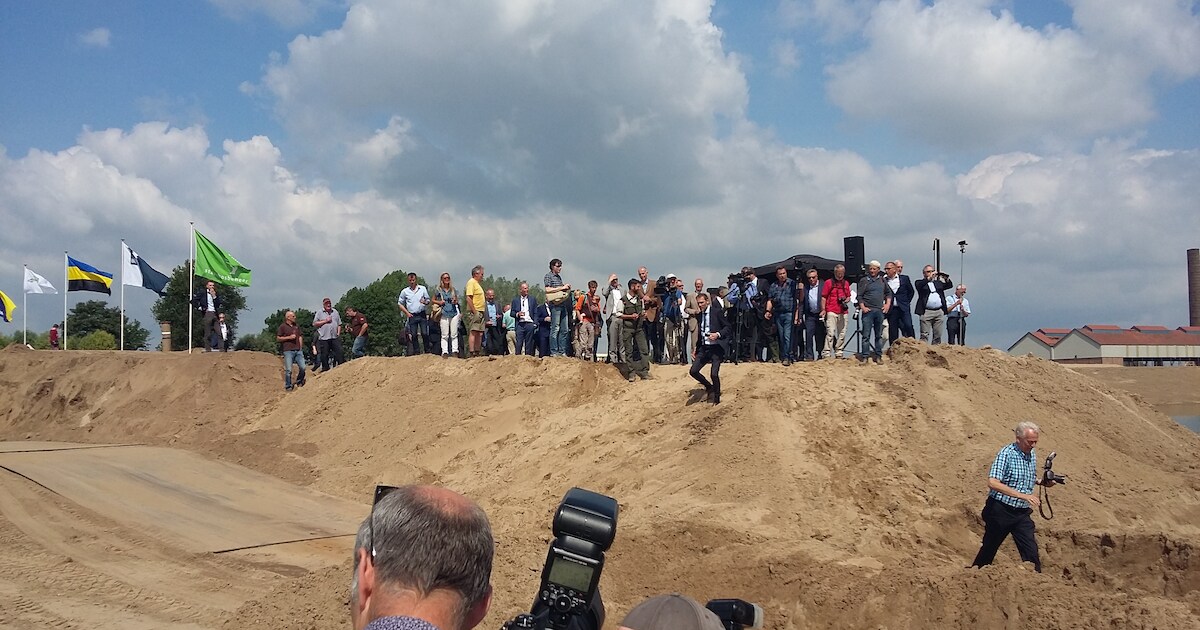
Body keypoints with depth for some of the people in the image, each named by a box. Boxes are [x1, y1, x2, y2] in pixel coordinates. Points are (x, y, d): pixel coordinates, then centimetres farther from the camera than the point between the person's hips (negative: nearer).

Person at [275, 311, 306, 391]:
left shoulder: (296, 326, 18)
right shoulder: (282, 326, 1)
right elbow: (278, 338, -1)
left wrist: (301, 348, 14)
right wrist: (289, 337, -10)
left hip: (298, 351, 5)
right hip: (288, 351, -5)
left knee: (303, 367, -4)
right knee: (288, 370, -6)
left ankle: (299, 382, 18)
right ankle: (288, 386, 5)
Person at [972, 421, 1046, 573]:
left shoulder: (1032, 454, 6)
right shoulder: (1007, 453, -17)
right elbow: (992, 482, -28)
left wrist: (1040, 481, 2)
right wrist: (1021, 495, -33)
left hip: (1022, 514, 5)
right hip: (1001, 511, -5)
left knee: (1031, 551, -2)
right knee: (989, 548, 10)